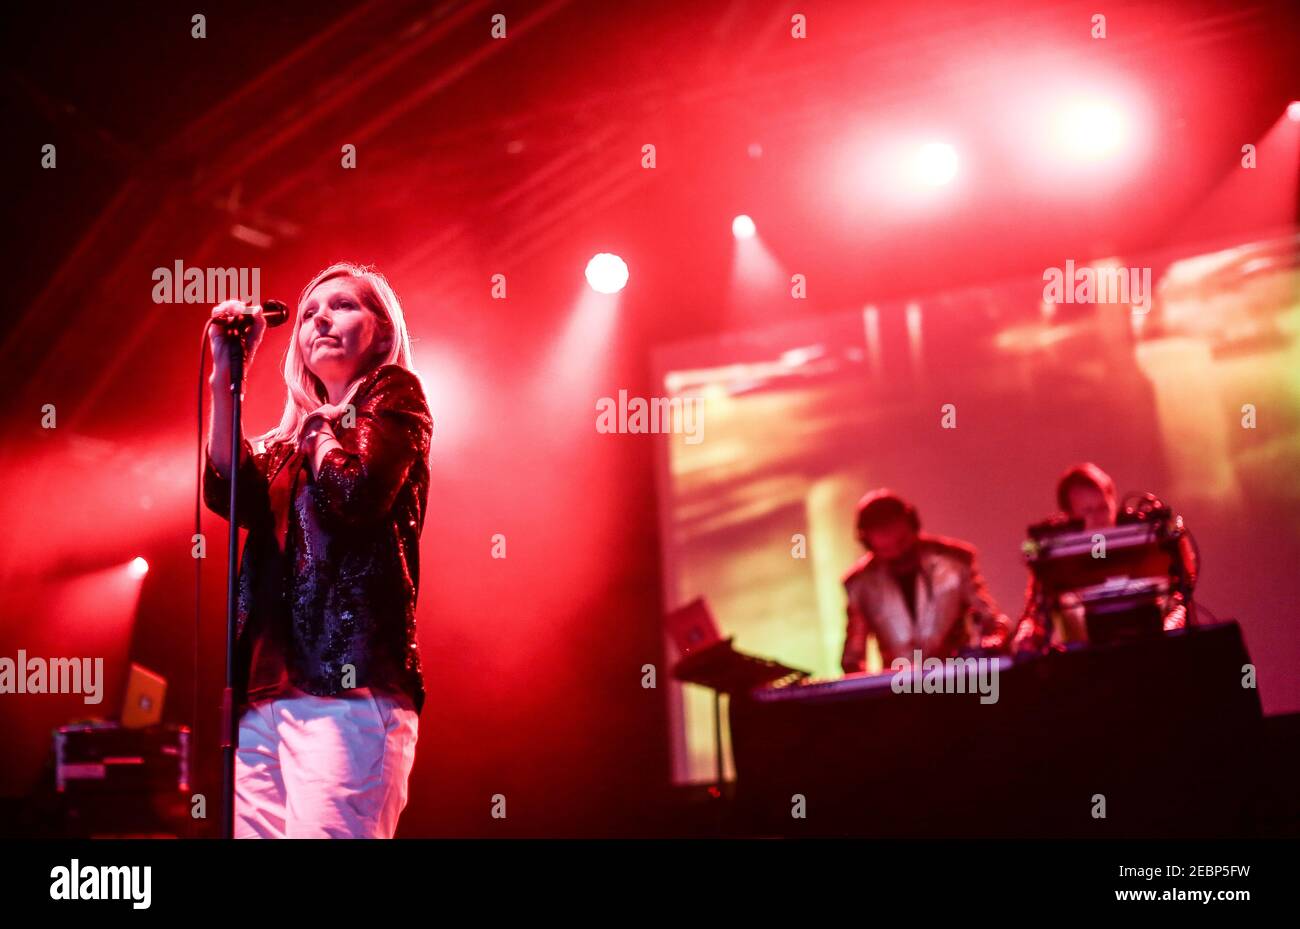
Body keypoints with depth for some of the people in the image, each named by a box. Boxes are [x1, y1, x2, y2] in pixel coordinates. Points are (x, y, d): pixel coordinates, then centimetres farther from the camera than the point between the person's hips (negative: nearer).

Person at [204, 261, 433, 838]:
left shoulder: (393, 395, 8)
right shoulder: (294, 435, 26)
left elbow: (357, 495, -10)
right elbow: (228, 493, 6)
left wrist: (319, 424, 7)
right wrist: (225, 377, 2)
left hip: (350, 686, -7)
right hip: (265, 691, 7)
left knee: (326, 830, -18)